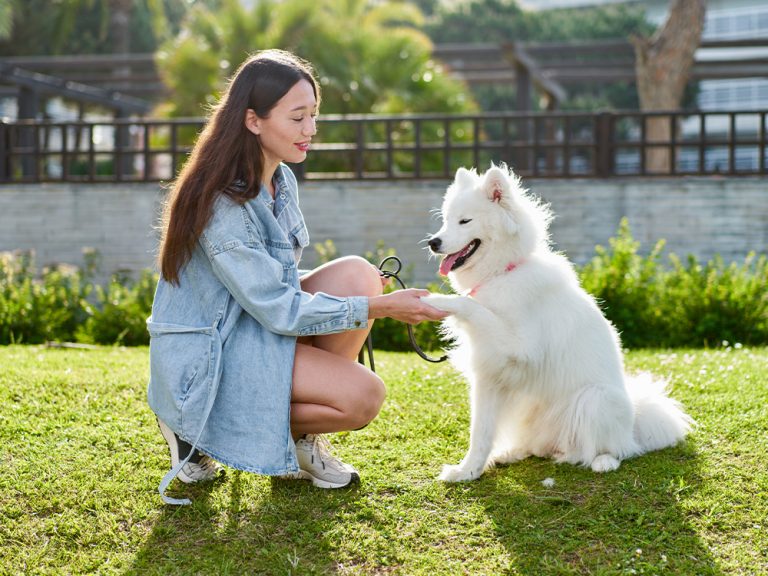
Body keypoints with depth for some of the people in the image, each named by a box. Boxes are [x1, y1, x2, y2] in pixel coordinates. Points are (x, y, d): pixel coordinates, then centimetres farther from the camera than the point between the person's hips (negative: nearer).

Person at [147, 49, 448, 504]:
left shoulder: (281, 180, 5)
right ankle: (198, 427, -2)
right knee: (363, 396, -19)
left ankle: (304, 438, 0)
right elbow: (278, 309, -23)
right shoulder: (223, 203, -24)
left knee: (356, 274, -11)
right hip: (206, 360, -9)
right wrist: (380, 307, -21)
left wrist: (365, 289, -1)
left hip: (256, 327, 9)